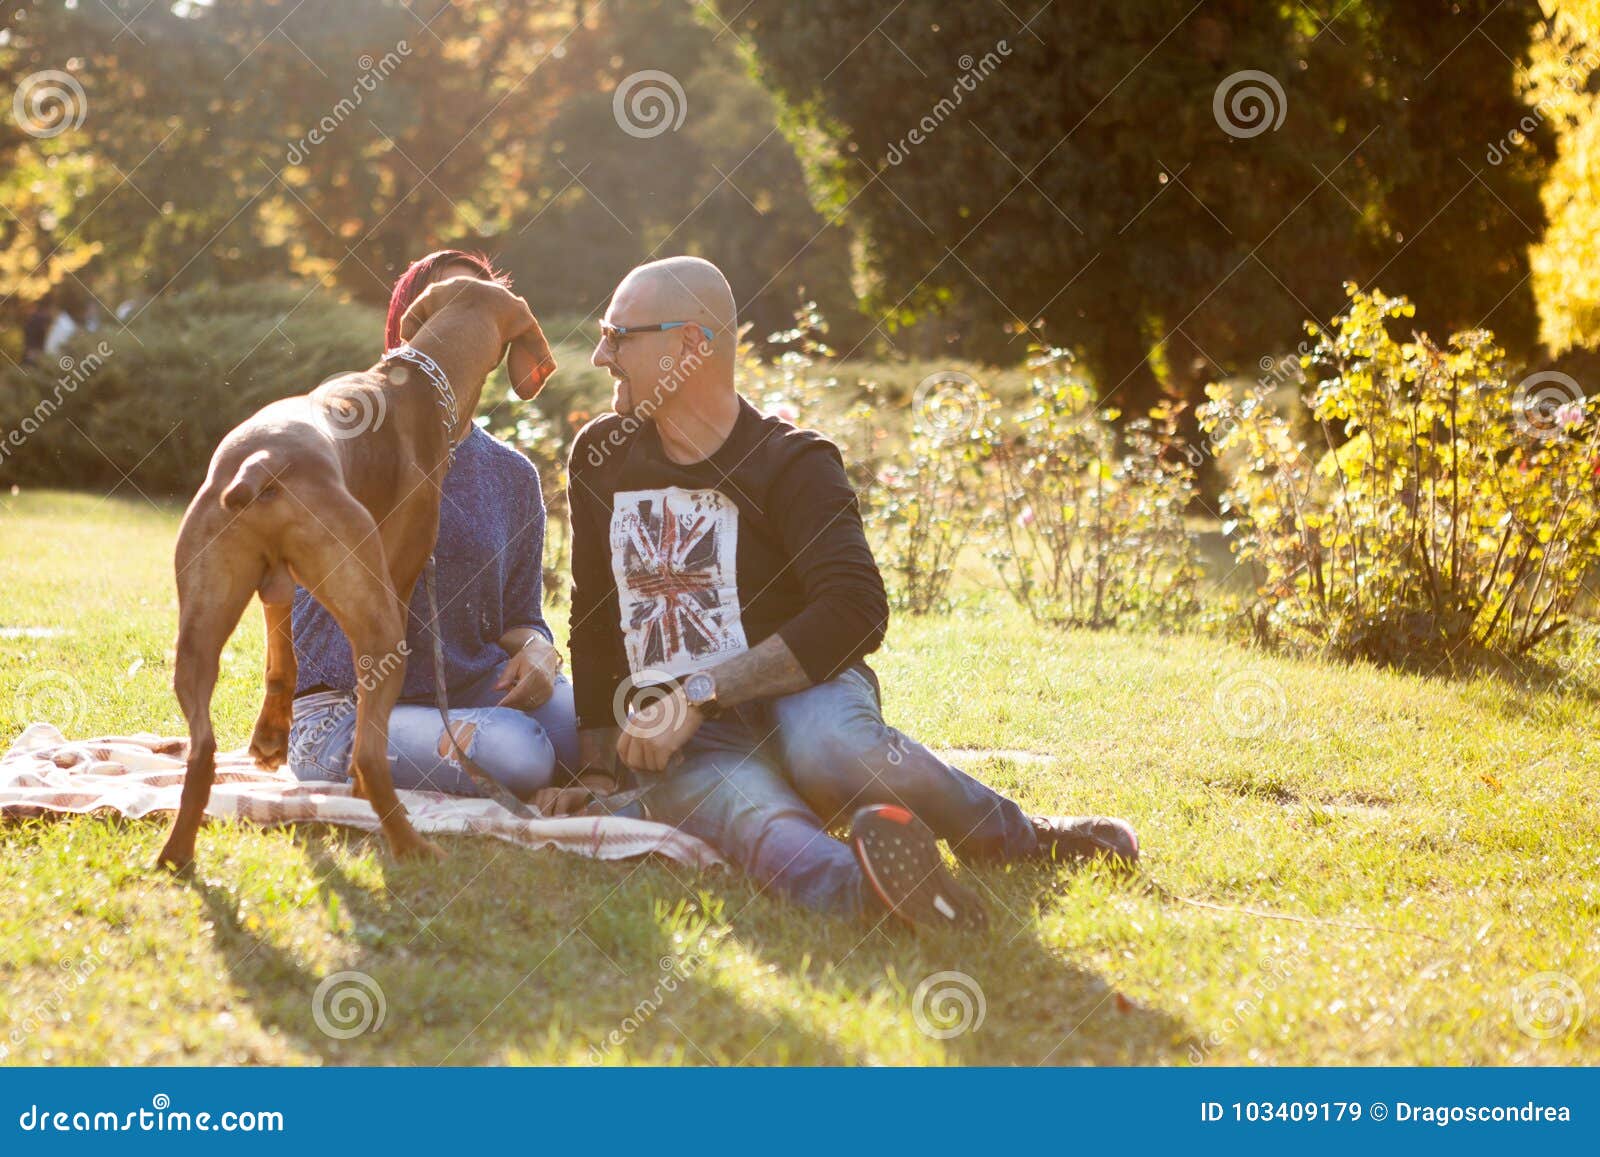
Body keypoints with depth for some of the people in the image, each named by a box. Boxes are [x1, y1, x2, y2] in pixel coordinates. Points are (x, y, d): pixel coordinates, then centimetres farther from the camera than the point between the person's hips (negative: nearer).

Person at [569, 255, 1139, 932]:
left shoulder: (790, 463, -3)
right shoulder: (601, 455, 13)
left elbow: (855, 611, -18)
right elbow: (594, 621, 21)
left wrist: (700, 694, -22)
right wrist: (598, 768, 14)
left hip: (800, 689, -2)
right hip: (683, 740, 3)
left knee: (831, 750, -39)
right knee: (748, 818, -35)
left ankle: (1025, 838, -22)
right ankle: (861, 884, -62)